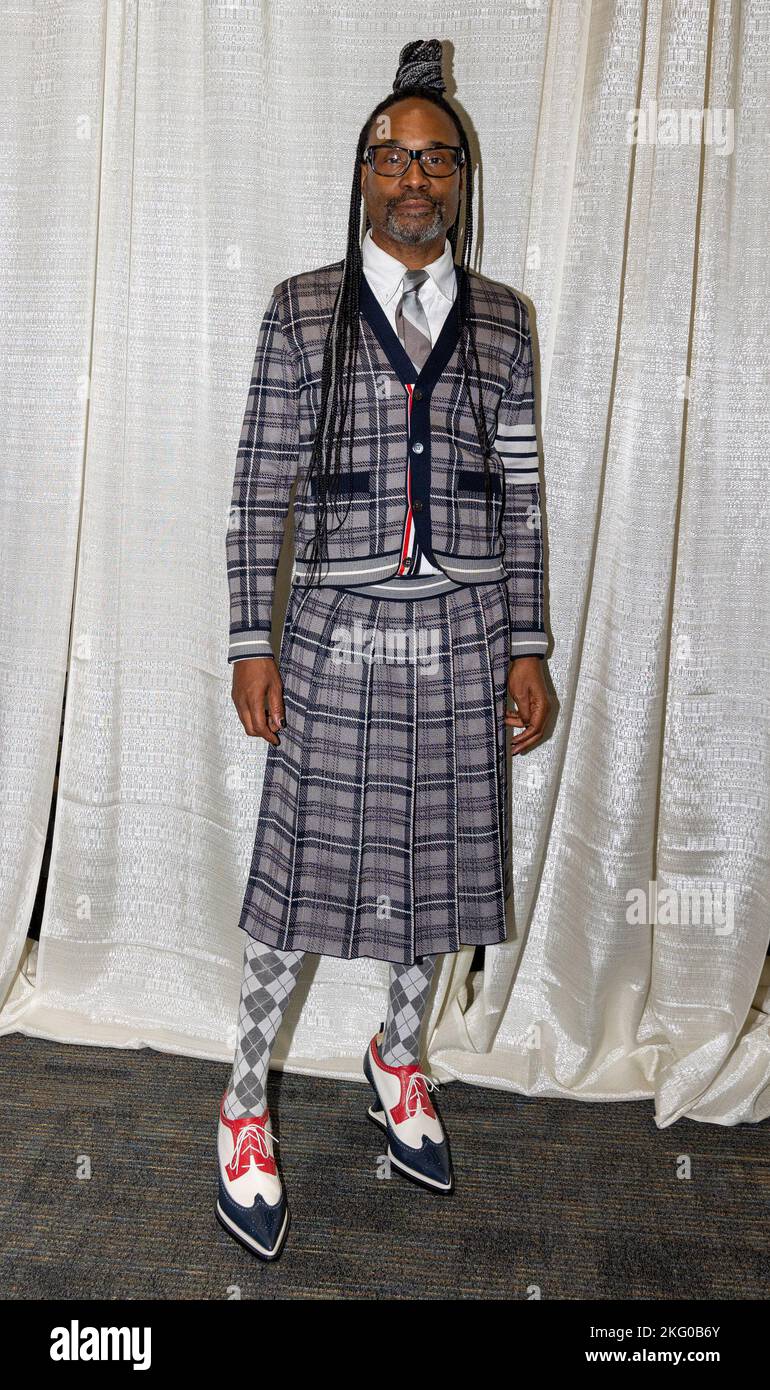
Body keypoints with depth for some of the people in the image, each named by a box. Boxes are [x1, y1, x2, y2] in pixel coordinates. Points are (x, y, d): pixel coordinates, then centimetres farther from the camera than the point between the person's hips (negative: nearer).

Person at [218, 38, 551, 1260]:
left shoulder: (501, 320, 7)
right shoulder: (302, 310, 1)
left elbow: (521, 495, 7)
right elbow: (260, 487, 0)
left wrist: (527, 648, 4)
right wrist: (252, 641, -5)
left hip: (461, 639, 3)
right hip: (336, 634, -2)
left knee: (437, 857, 13)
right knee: (304, 865, 2)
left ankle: (399, 1061, 38)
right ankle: (246, 1103, 22)